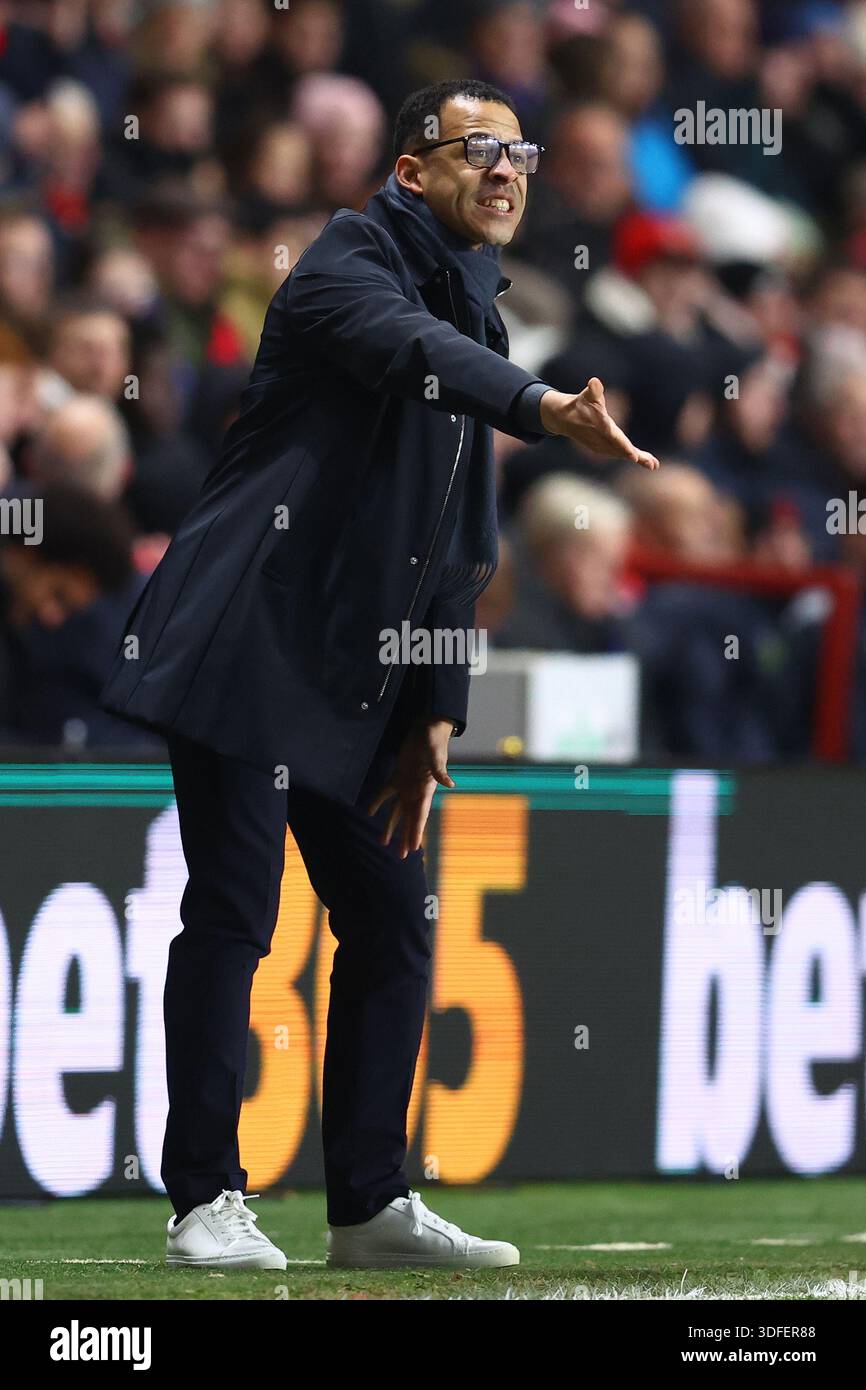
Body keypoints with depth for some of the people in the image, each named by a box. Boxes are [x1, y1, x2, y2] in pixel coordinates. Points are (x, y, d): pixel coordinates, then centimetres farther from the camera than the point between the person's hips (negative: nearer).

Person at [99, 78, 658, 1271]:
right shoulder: (356, 257, -6)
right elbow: (408, 349, -31)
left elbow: (458, 545, 19)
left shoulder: (481, 321, 18)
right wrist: (544, 407, -47)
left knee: (392, 924, 7)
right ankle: (206, 1202, -6)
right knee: (234, 912, -10)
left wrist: (437, 713, 11)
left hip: (363, 679, 9)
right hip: (250, 643, -8)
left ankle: (371, 1206, 14)